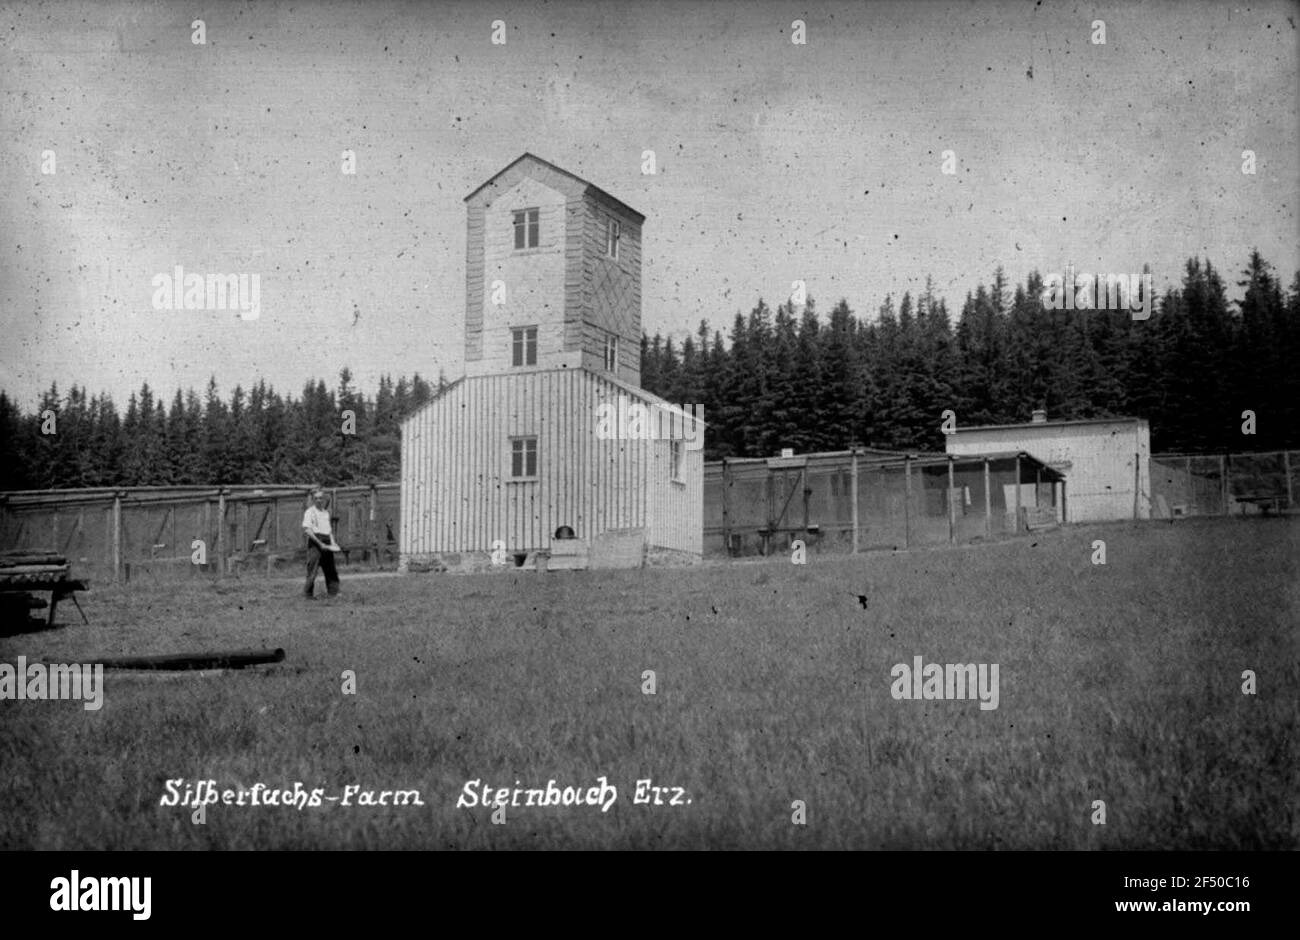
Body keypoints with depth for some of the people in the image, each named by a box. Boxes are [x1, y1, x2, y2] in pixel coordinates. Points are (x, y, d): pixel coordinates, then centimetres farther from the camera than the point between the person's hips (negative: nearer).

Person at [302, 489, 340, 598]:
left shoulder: (326, 512, 17)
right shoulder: (310, 512, -6)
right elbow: (307, 529, -15)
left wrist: (333, 542, 9)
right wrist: (319, 543, -19)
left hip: (326, 543, 7)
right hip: (315, 541, -7)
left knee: (331, 568, 8)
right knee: (312, 567, -9)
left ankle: (334, 592, 14)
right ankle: (308, 592, -3)